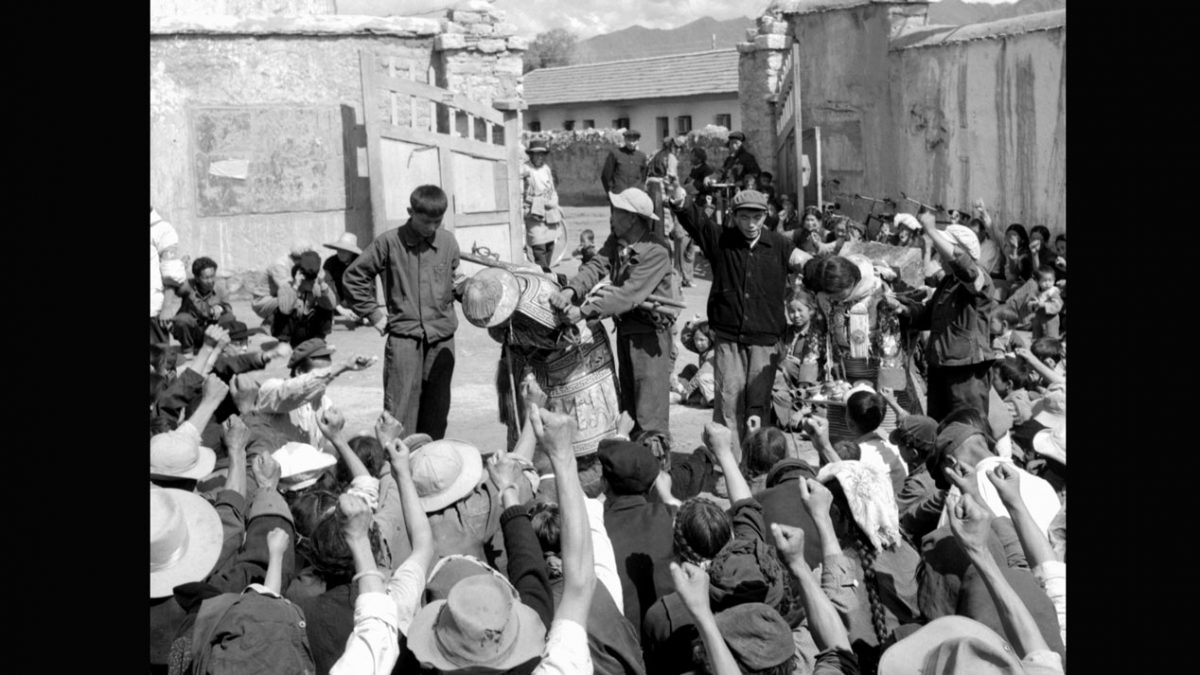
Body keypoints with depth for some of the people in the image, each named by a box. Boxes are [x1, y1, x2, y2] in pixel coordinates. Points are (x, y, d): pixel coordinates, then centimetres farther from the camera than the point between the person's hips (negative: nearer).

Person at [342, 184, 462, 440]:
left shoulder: (449, 242, 4)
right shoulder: (389, 242, -4)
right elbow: (354, 276, 4)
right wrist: (374, 314, 1)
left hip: (442, 338, 3)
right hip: (403, 337, -3)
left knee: (437, 408, 8)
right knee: (400, 410, -4)